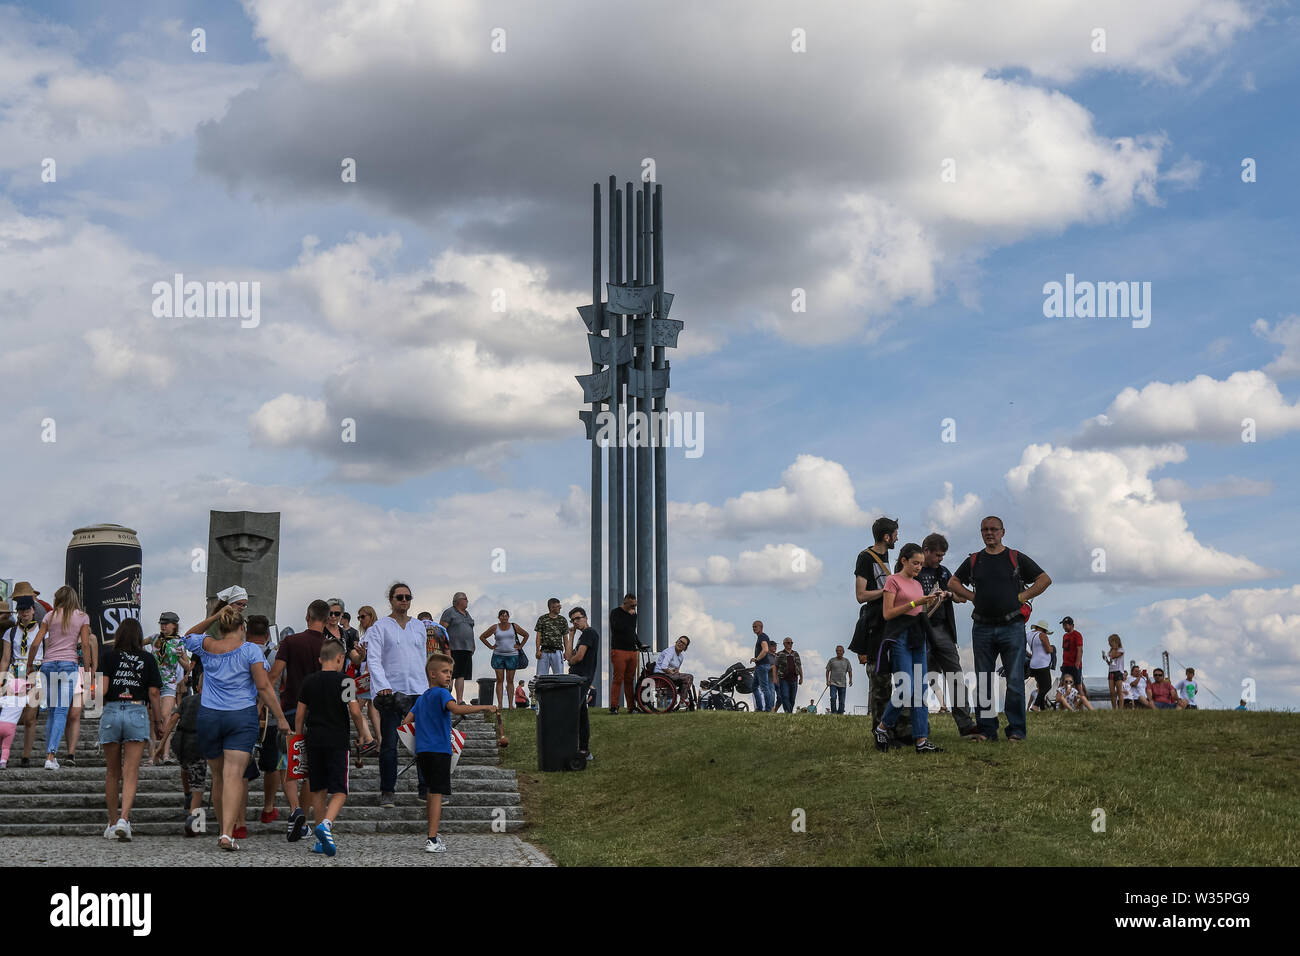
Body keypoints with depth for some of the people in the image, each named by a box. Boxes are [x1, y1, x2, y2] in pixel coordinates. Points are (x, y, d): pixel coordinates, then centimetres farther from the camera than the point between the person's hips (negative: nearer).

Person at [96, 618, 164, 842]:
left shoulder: (108, 656, 2)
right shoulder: (148, 659, 3)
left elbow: (102, 689, -6)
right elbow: (154, 692, 0)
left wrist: (99, 704, 14)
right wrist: (157, 717, 12)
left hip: (111, 712, 1)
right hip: (137, 713, -1)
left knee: (112, 772, 14)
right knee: (131, 773, -3)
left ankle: (112, 822, 19)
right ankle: (124, 818, -20)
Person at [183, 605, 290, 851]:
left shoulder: (206, 647, 5)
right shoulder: (250, 650, -4)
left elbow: (190, 635, 29)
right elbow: (264, 687, -9)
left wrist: (215, 616, 18)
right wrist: (280, 718, -5)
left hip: (209, 717, 3)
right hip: (242, 717, -3)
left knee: (218, 776, 14)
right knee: (234, 775, -10)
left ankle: (223, 830, 23)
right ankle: (228, 834, -22)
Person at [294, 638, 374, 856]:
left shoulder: (308, 681, 7)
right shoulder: (344, 680, -5)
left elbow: (300, 714, 9)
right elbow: (354, 711, -12)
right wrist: (363, 733, 3)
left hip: (314, 742, 4)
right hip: (337, 742, -4)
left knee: (317, 791, 12)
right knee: (340, 791, -1)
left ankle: (321, 841, 16)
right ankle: (326, 824, -27)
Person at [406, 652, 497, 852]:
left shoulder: (421, 698, 18)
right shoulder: (441, 693, -7)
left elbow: (406, 721, 15)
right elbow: (456, 708, -26)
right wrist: (484, 707, -26)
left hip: (422, 751, 8)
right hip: (439, 750, -8)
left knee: (430, 791, 18)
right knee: (437, 793, -9)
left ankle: (433, 835, 25)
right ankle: (432, 841, -15)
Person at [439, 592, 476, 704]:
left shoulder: (466, 614, 20)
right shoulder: (449, 612, -3)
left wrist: (472, 647, 19)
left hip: (466, 649, 7)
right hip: (454, 649, -7)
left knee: (461, 676, 5)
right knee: (450, 676, -8)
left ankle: (460, 701, 5)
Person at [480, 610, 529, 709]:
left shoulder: (514, 627, 4)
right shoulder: (495, 628, 3)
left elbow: (526, 635, 17)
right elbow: (482, 637, 12)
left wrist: (520, 646, 8)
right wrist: (490, 646, 4)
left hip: (512, 656, 0)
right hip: (498, 656, 0)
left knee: (510, 680, 2)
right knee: (500, 680, -3)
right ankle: (500, 704, -4)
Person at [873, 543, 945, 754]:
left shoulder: (917, 584, 19)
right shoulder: (893, 580, -3)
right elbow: (887, 613, -10)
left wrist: (931, 603, 5)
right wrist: (915, 603, -15)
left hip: (917, 638, 8)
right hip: (899, 636, -8)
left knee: (921, 691, 0)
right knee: (907, 688, -15)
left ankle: (921, 740, -1)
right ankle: (882, 728, 4)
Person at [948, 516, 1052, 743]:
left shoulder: (1016, 558, 5)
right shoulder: (973, 561, 13)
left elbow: (1045, 579, 7)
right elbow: (953, 583, 21)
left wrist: (1022, 597, -1)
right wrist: (974, 596, 7)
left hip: (1012, 627, -3)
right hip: (982, 628, 3)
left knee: (1015, 682, -4)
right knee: (983, 683, 4)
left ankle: (1016, 730, 1)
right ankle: (986, 729, 9)